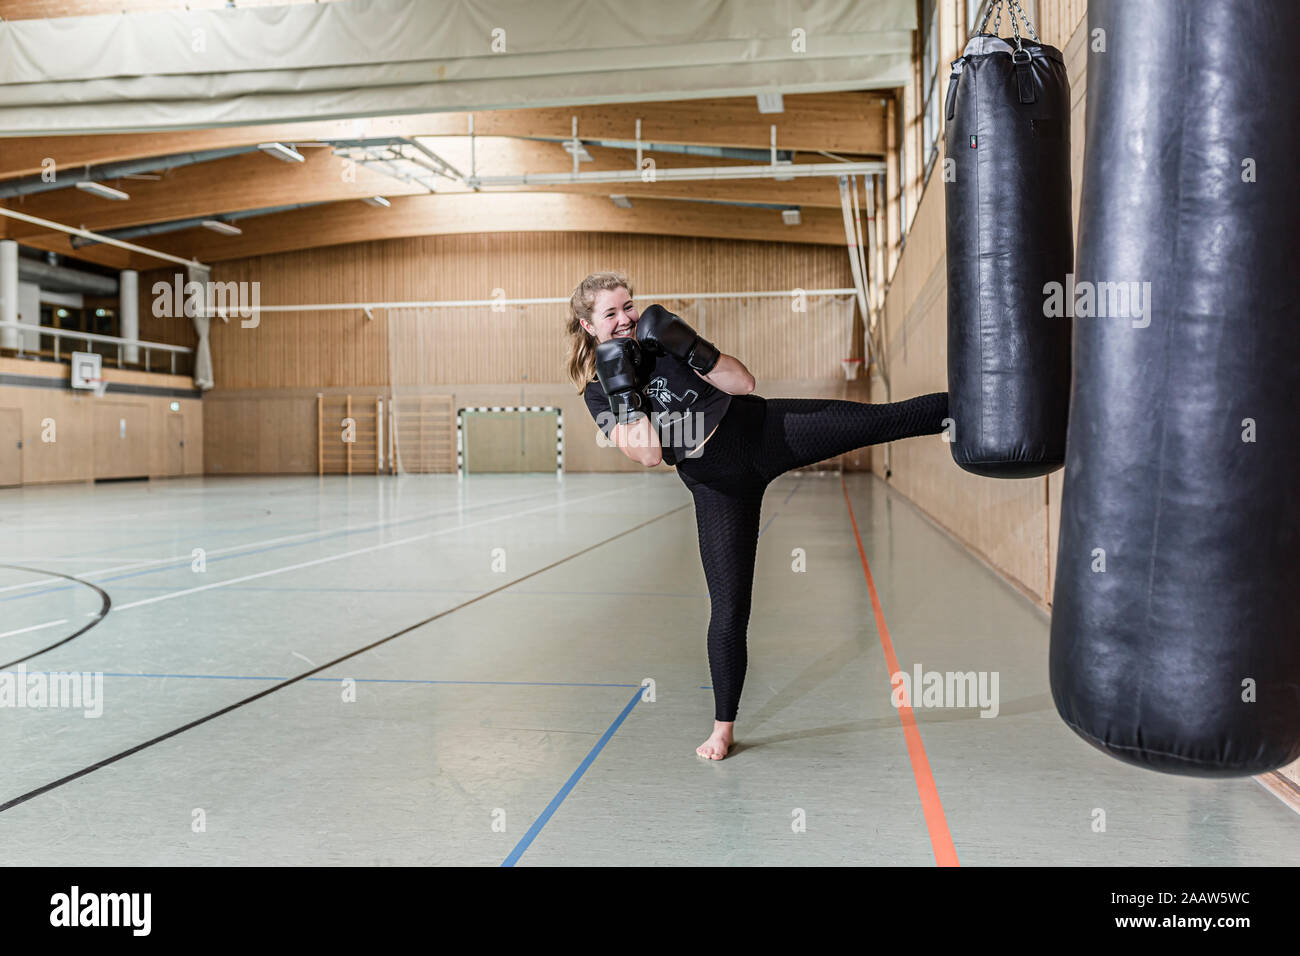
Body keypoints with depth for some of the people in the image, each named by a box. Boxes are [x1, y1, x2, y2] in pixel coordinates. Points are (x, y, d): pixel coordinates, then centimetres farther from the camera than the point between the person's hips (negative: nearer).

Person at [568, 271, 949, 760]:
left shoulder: (661, 340, 1)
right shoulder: (599, 393, -1)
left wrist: (691, 347, -18)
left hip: (766, 430, 1)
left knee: (889, 418, -11)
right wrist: (623, 388, -21)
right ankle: (723, 729, 17)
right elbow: (649, 454, -15)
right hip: (719, 486, -1)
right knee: (728, 608, 1)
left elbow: (744, 383, -5)